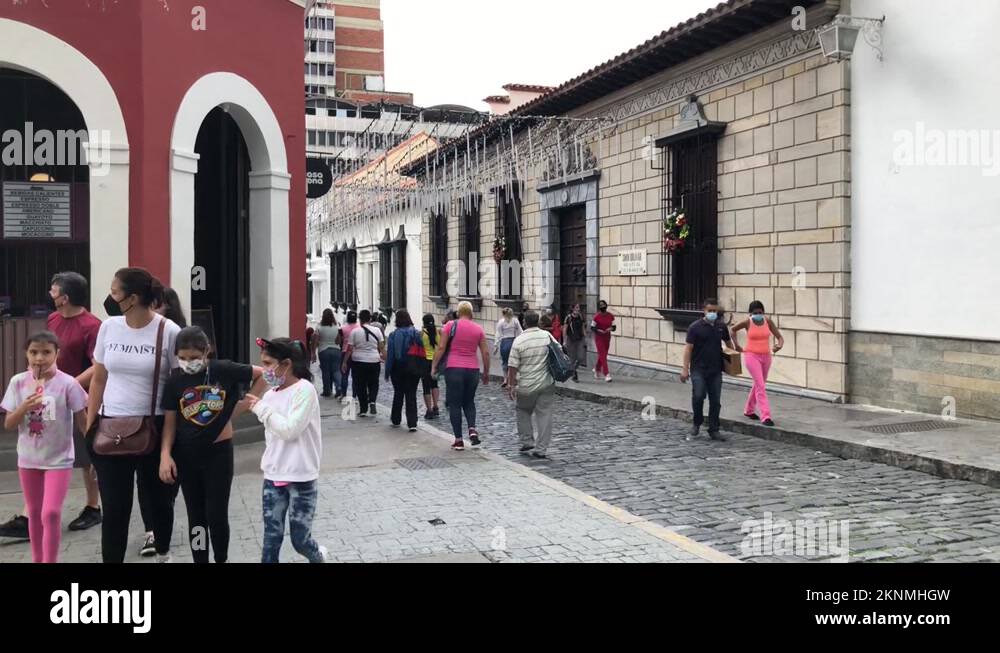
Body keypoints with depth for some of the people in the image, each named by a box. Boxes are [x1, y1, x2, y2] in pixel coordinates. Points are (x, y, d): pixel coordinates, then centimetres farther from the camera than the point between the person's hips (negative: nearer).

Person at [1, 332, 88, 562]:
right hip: (28, 459, 4)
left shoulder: (67, 383, -13)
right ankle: (37, 560, 31)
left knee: (51, 513, -12)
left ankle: (50, 561, 1)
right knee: (34, 514, 16)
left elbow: (83, 422, -6)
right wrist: (24, 408, -21)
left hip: (58, 459, -4)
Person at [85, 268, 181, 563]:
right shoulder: (109, 327, 2)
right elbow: (98, 379, 10)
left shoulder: (169, 331, -10)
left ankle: (163, 554, 39)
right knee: (115, 508, 3)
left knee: (158, 499, 15)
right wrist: (89, 426, 8)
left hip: (154, 428, -2)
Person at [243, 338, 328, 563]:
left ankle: (318, 556, 35)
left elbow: (289, 430, -22)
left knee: (300, 539, 5)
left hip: (301, 479, -5)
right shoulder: (270, 394, 5)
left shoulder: (304, 389, -14)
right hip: (273, 477, 6)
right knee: (271, 538, 7)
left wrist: (260, 407, -15)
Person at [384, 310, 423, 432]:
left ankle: (396, 419, 29)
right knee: (411, 395, 3)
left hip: (398, 368, 0)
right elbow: (422, 352, -3)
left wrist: (387, 372, -1)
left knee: (398, 393, 17)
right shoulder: (416, 333, -4)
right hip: (413, 369, 0)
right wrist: (421, 371, 3)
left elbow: (390, 354, -7)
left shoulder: (394, 335, -9)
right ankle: (412, 423, -6)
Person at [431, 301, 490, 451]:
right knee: (469, 402, 18)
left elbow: (441, 348, -5)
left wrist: (434, 367, 3)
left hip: (454, 369, -2)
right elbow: (485, 352, 5)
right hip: (473, 370, 2)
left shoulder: (450, 325, -2)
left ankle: (459, 440, 3)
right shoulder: (478, 329, 5)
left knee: (455, 404, 5)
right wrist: (486, 372, 15)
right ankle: (472, 430, -5)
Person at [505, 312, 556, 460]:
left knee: (523, 412, 19)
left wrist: (511, 385, -2)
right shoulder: (547, 335, -2)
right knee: (544, 415, 5)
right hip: (546, 384, 2)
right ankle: (541, 449, 5)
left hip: (526, 386, -2)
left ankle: (527, 443, 18)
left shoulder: (519, 340, -11)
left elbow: (513, 366, -10)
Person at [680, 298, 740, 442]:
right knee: (698, 396, -16)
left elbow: (728, 342, 22)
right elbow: (689, 348, -6)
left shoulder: (721, 326, 7)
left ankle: (714, 430, 14)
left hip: (716, 370, 4)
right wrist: (685, 369, -11)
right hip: (698, 369, -4)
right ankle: (697, 424, 8)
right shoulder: (695, 327, -6)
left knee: (715, 401, 4)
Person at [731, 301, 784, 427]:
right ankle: (765, 416, -15)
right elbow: (733, 330, 11)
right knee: (760, 385, -13)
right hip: (752, 356, -4)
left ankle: (749, 410, 36)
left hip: (766, 356, 4)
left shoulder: (768, 321, -2)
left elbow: (780, 337, -4)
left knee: (758, 384, 17)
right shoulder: (747, 323, -7)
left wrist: (779, 345, -25)